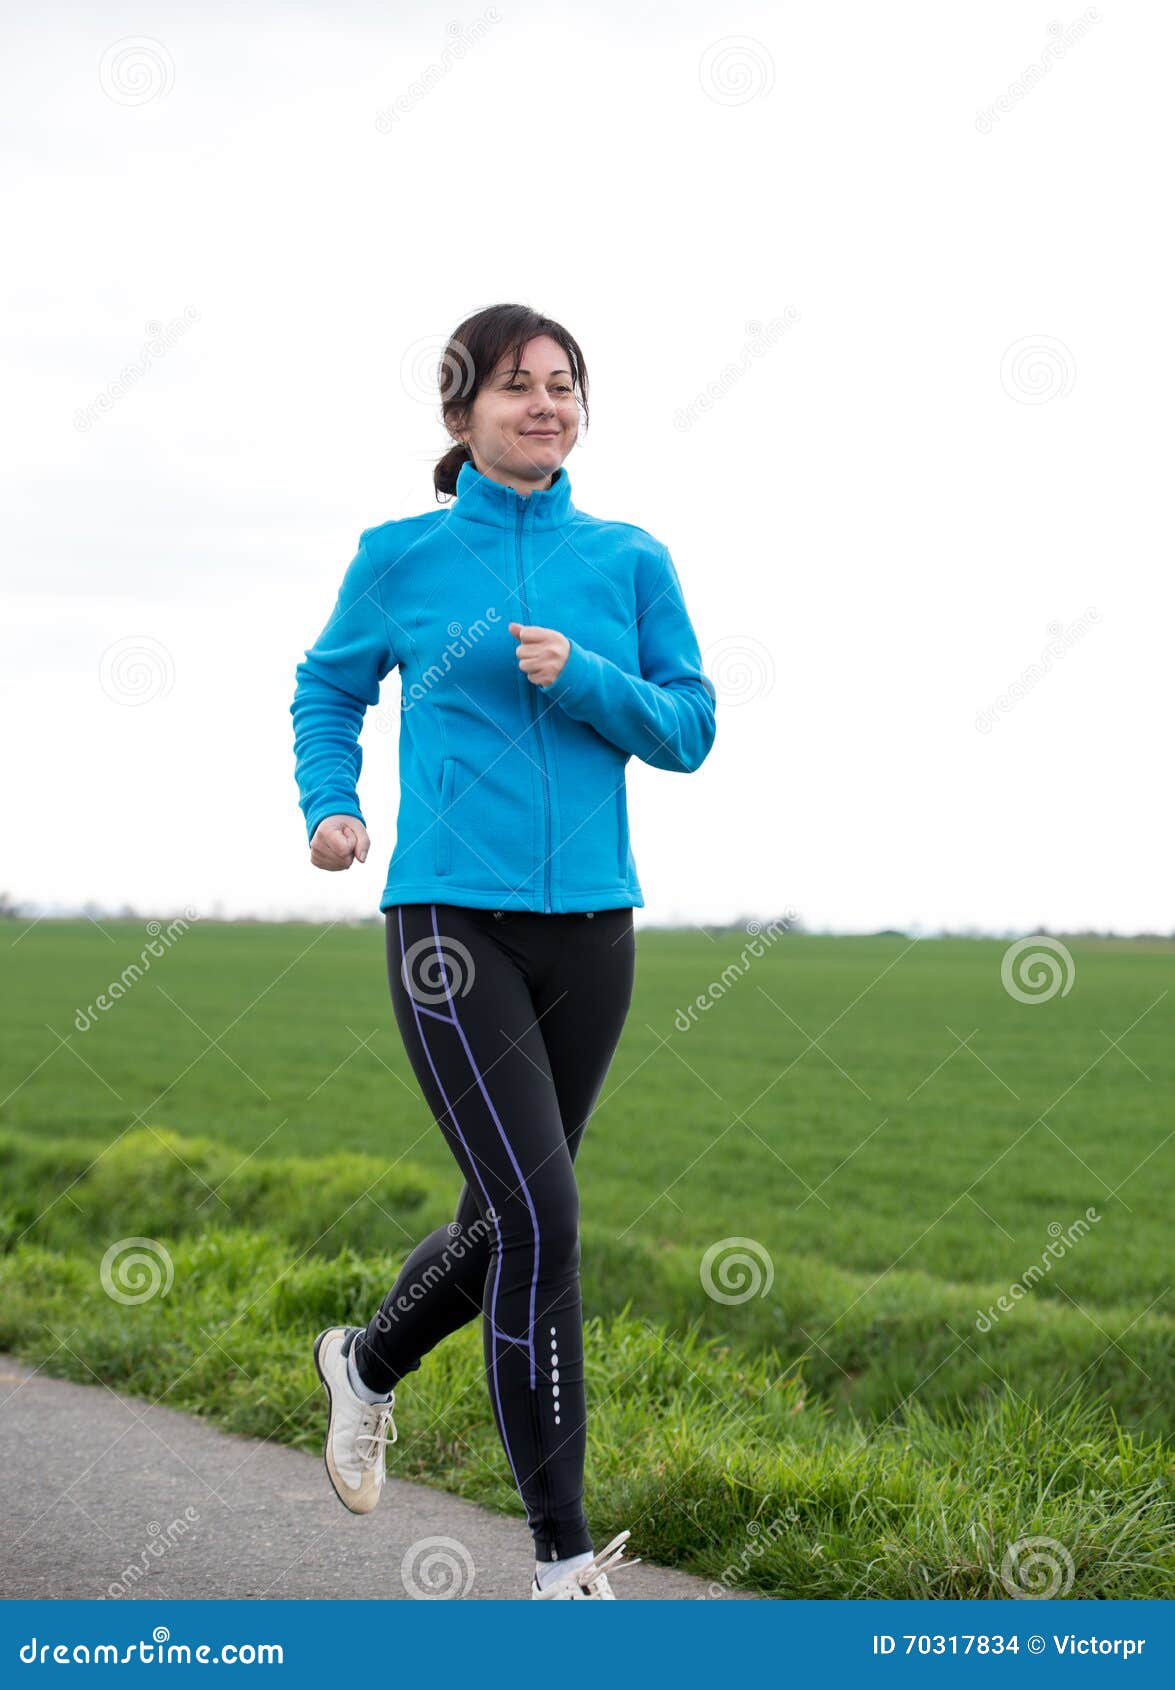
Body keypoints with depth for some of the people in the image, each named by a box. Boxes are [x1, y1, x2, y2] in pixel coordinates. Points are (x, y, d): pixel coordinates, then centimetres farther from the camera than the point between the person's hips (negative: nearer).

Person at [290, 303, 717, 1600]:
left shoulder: (629, 561, 7)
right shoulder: (401, 557, 3)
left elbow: (691, 727, 7)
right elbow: (328, 688, 17)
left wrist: (586, 681, -11)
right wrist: (328, 809, 1)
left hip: (589, 921, 4)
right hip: (450, 917, -4)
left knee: (510, 1220, 14)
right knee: (538, 1216, -14)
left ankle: (368, 1366, 47)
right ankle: (562, 1557, -5)